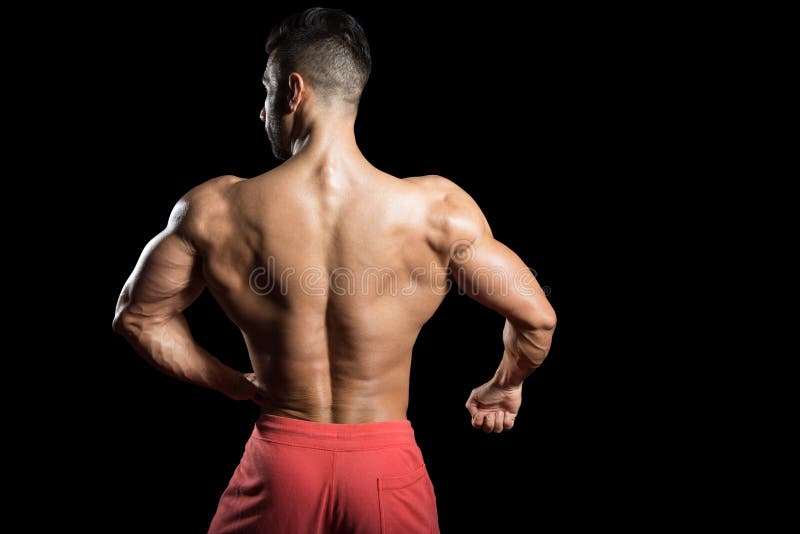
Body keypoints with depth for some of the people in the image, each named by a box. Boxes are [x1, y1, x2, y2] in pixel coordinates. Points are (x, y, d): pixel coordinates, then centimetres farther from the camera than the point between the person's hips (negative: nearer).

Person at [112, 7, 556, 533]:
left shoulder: (214, 211, -12)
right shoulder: (437, 209, -16)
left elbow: (137, 317, 3)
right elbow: (537, 318, -7)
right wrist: (503, 388, 13)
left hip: (281, 459, 1)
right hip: (384, 464, 0)